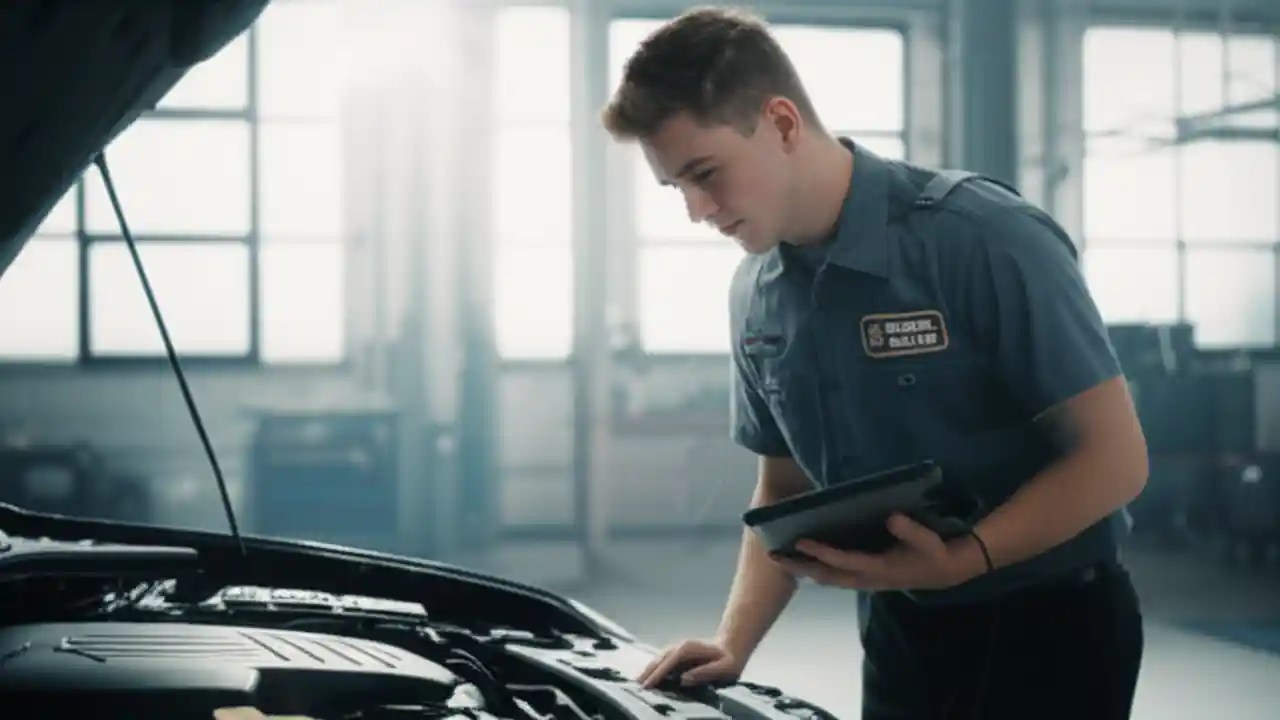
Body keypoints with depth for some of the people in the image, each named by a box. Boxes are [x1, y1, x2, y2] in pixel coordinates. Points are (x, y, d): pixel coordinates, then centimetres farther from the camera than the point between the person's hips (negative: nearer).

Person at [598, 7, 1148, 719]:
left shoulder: (984, 237, -19)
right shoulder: (756, 296, 2)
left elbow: (1115, 457, -19)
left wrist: (960, 560, -30)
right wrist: (735, 642, -2)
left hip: (1043, 625, -6)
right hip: (900, 631, 6)